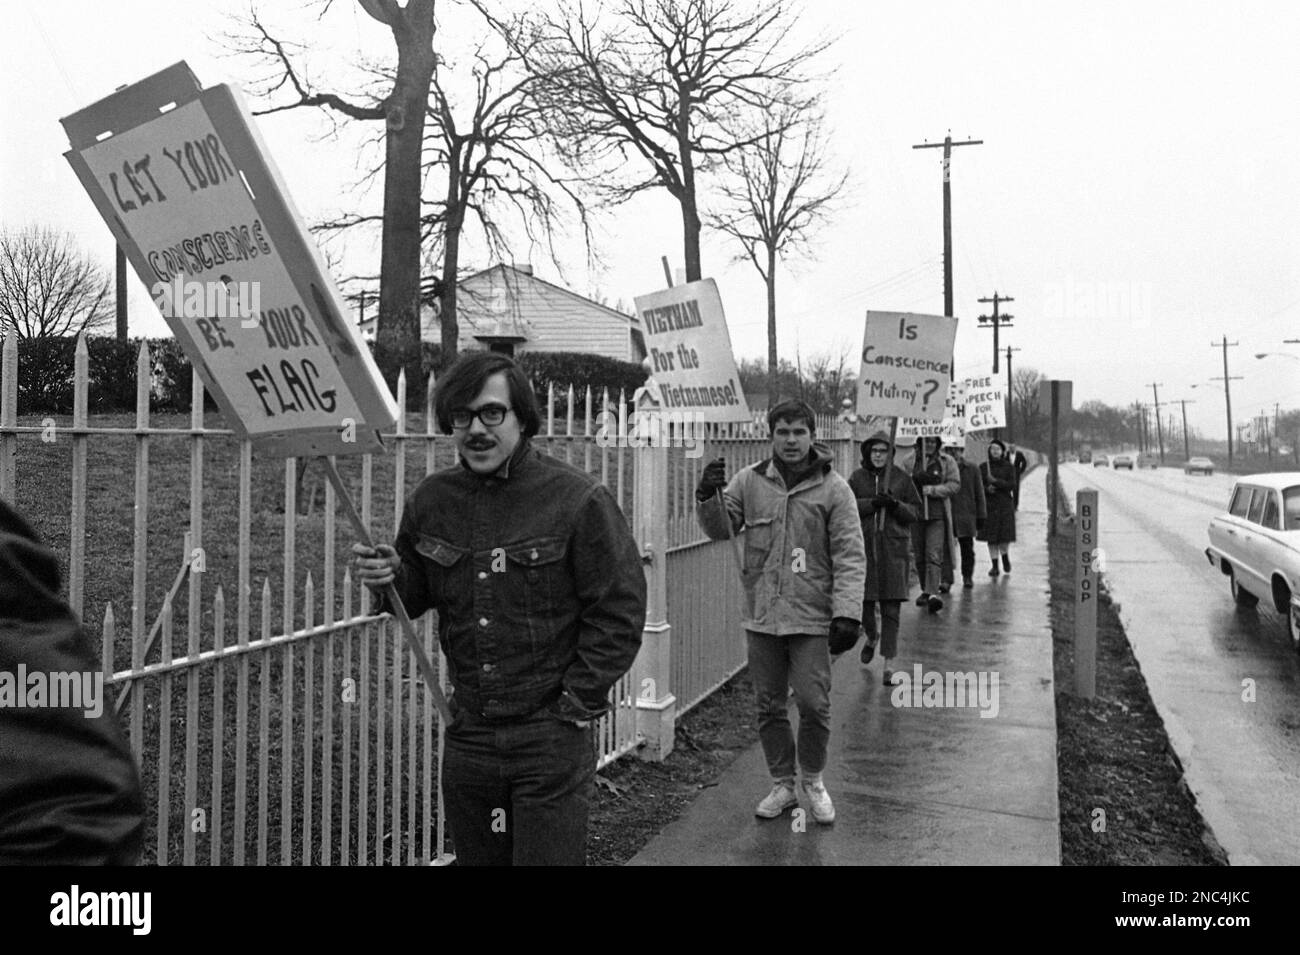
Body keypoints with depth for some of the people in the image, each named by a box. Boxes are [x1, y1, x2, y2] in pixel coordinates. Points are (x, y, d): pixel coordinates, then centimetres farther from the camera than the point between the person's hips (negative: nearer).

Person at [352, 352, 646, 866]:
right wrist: (391, 576, -7)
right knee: (476, 856, 19)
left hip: (552, 742, -5)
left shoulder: (578, 499, -11)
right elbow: (415, 597, 15)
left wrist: (575, 703, -11)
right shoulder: (430, 500, 3)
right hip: (467, 740, 5)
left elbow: (619, 613, -9)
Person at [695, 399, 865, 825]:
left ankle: (813, 781, 24)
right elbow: (721, 529, 3)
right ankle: (782, 785, 29)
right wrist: (709, 498, -17)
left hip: (811, 618, -2)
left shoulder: (833, 488, -4)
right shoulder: (750, 481, 3)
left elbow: (850, 557, -6)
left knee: (814, 705, -1)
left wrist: (847, 613, -14)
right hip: (761, 616, 3)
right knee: (769, 706, 11)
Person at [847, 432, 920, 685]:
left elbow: (915, 510, 6)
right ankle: (871, 636, 39)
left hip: (894, 546, -1)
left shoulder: (901, 477, 5)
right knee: (863, 602, 5)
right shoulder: (857, 477, 6)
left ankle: (889, 663, 1)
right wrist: (873, 503, -16)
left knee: (891, 608, -4)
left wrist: (895, 504, -13)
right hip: (864, 545, 1)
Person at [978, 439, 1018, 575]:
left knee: (1005, 536, -5)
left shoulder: (1009, 467, 2)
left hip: (1005, 504, -1)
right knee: (991, 537, 0)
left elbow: (1012, 485, -8)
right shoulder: (983, 467, 5)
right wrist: (987, 489, -15)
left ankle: (1005, 556, 26)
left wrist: (995, 481, -18)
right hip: (989, 505, 1)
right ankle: (995, 565, 9)